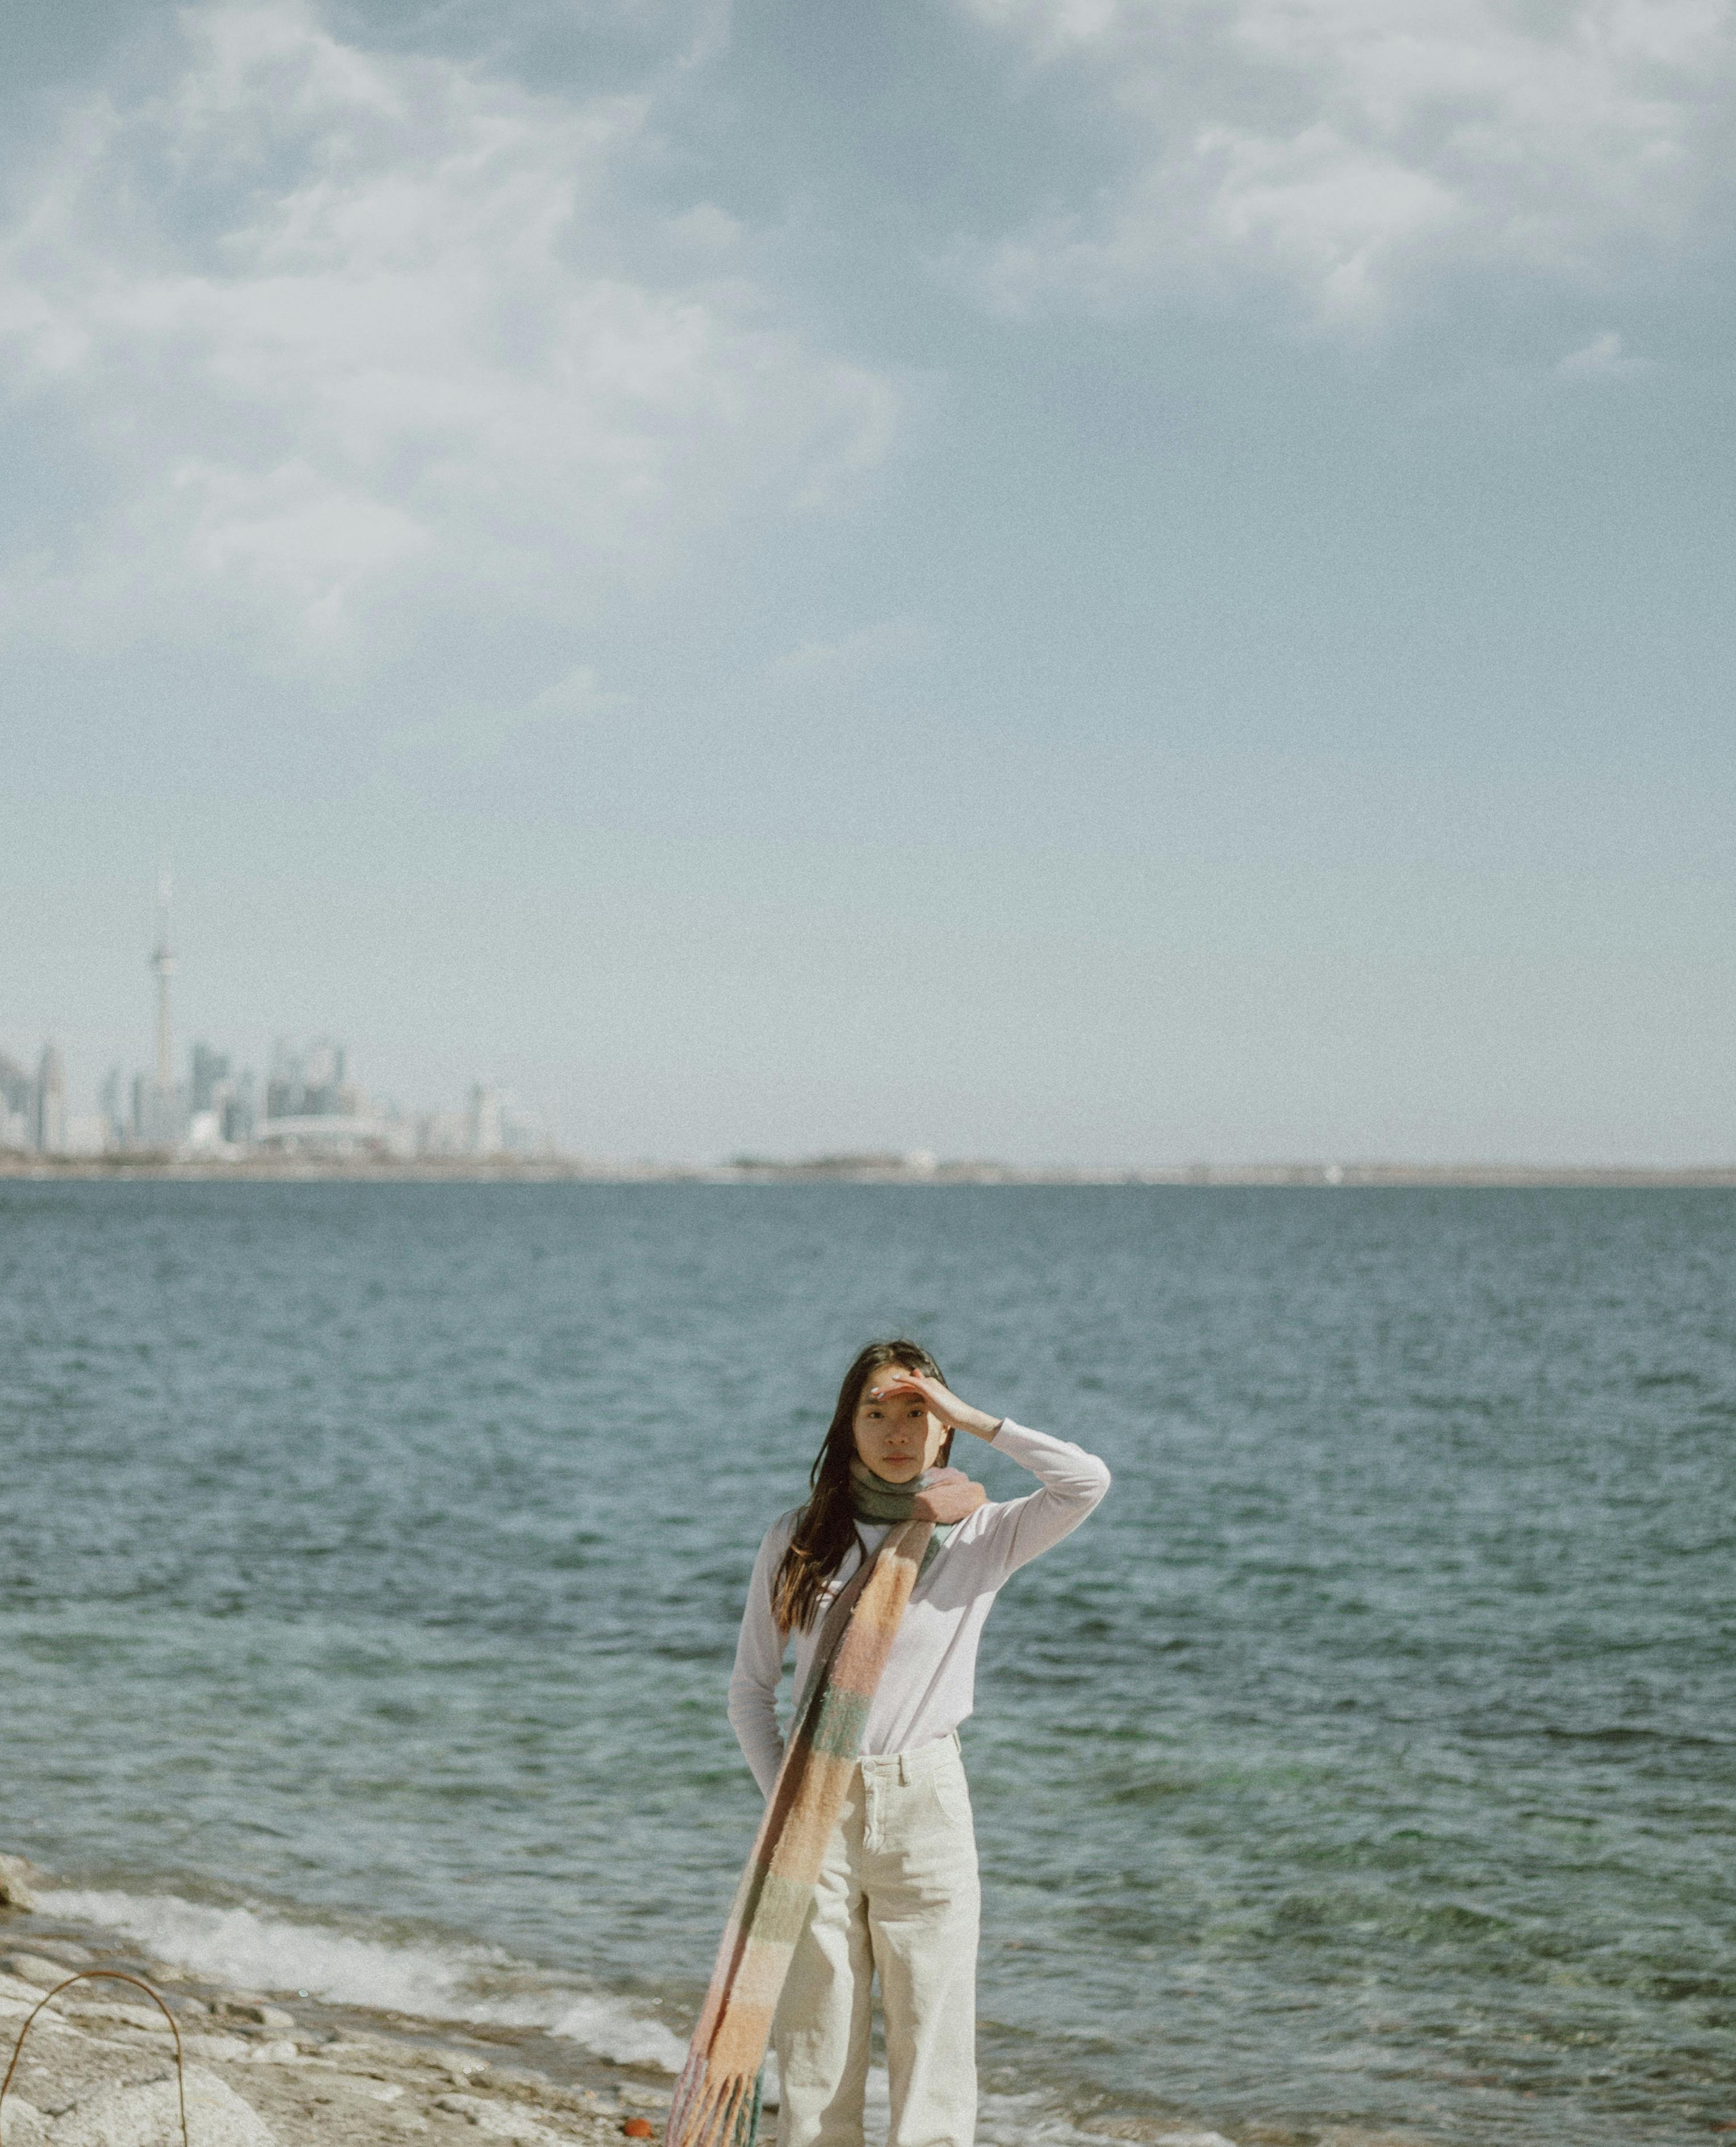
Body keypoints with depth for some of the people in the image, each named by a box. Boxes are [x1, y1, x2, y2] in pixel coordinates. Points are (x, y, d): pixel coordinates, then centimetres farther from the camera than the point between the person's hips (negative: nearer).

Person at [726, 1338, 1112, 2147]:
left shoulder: (975, 1537, 3)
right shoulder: (797, 1540, 6)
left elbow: (1086, 1482, -14)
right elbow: (749, 1691, 9)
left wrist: (971, 1418, -9)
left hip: (925, 1805, -1)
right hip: (818, 1808, 1)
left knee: (933, 2046, -1)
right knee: (814, 2055, 4)